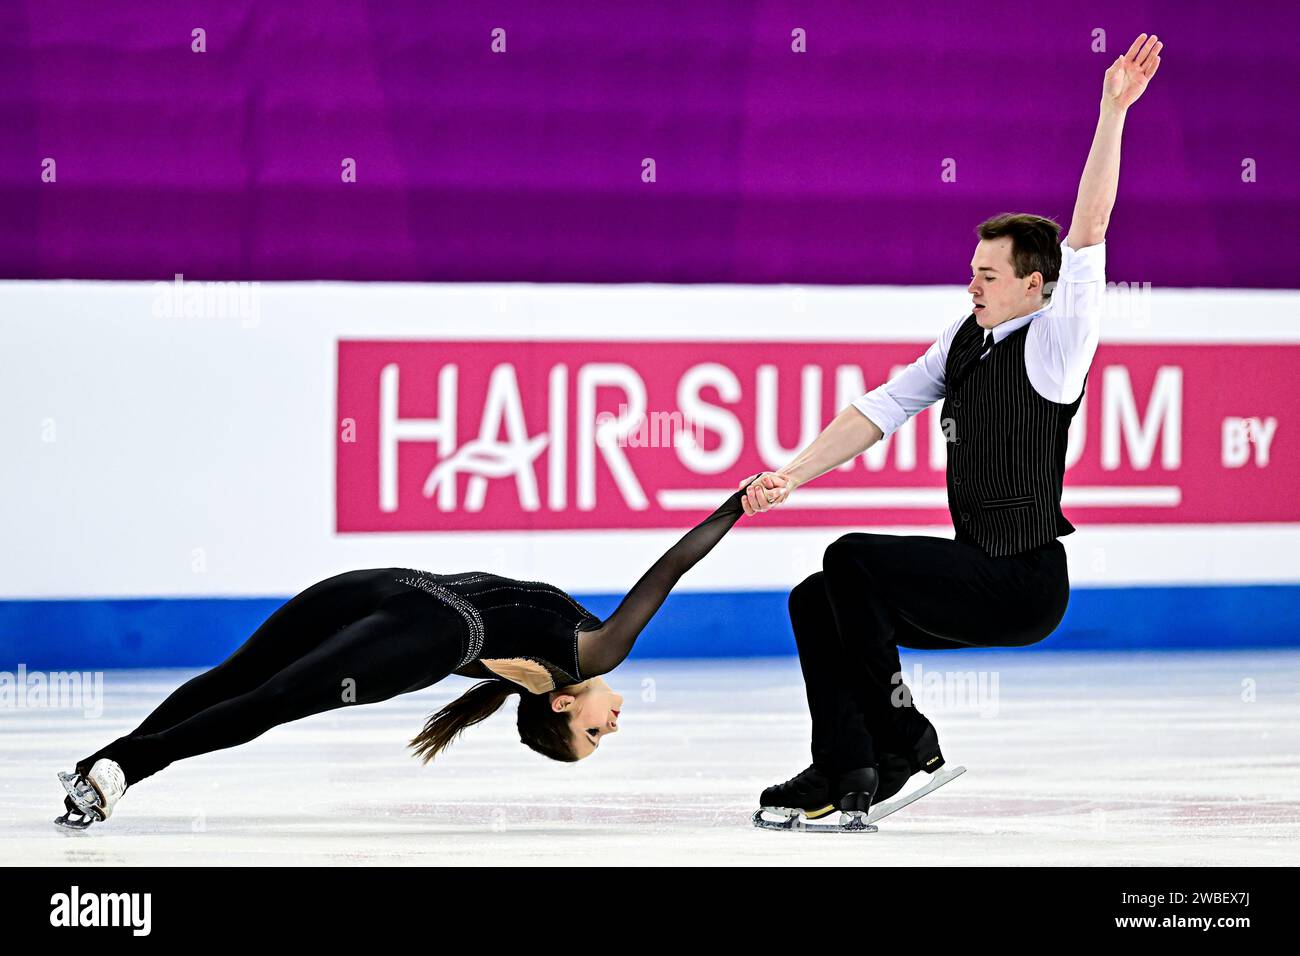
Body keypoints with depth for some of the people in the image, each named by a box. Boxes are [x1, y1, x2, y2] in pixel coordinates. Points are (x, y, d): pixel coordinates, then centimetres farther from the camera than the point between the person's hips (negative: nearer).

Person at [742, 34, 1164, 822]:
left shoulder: (1053, 345, -10)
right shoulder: (965, 342, 12)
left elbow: (1088, 232, -21)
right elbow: (878, 413, 10)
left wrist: (1113, 112, -28)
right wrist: (789, 477, 0)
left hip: (1026, 584, -9)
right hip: (977, 573, 9)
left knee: (853, 557, -22)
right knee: (816, 603, 3)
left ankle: (903, 741, -12)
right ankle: (845, 770, -2)